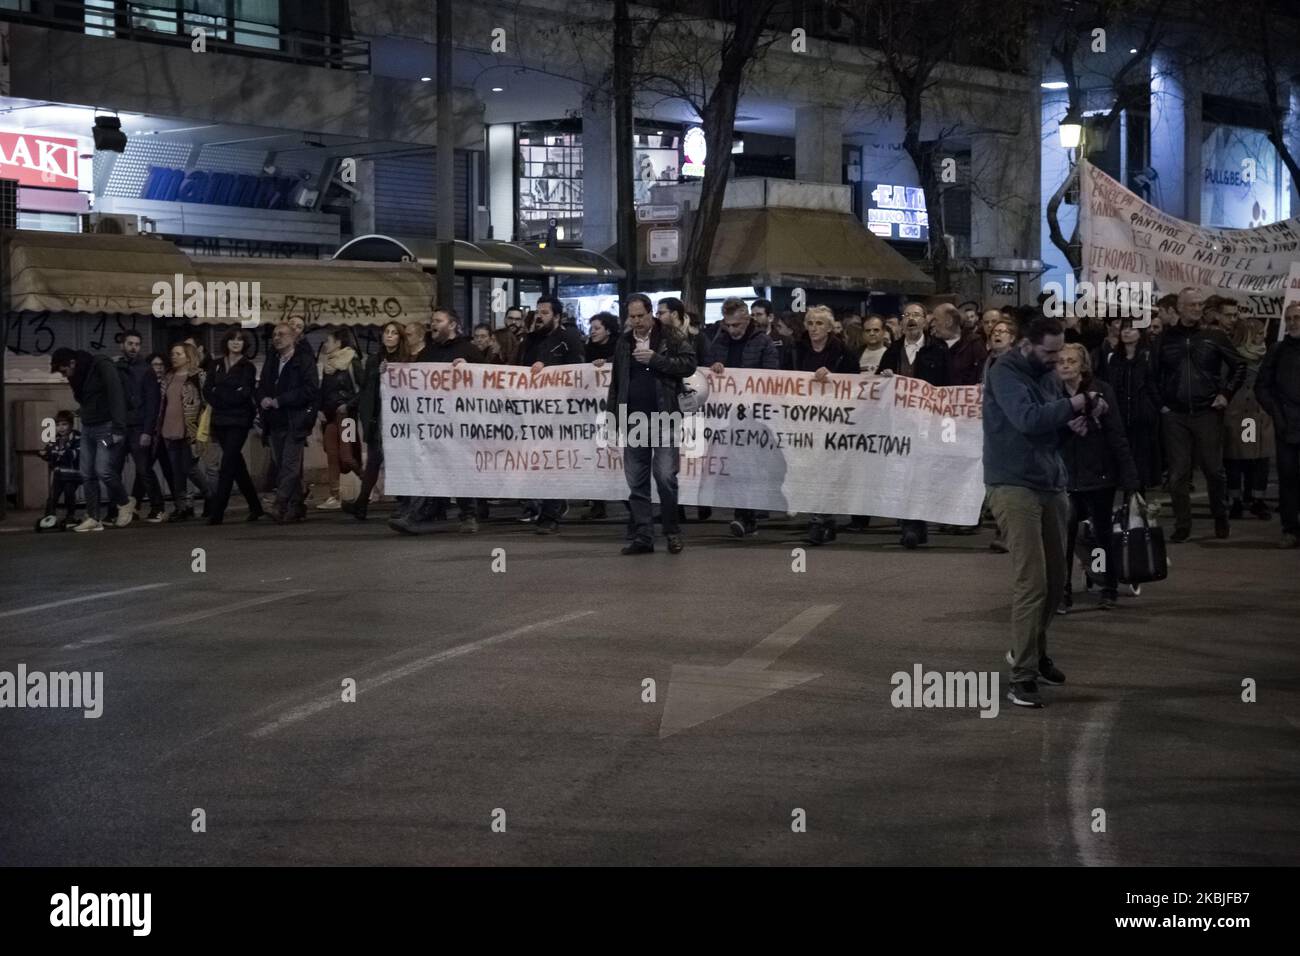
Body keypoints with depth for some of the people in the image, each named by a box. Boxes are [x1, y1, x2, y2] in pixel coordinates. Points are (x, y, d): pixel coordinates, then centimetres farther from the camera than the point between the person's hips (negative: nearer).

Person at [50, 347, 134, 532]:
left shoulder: (102, 366, -14)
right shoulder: (77, 376, 11)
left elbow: (116, 396, -20)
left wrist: (118, 429, -25)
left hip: (106, 427, -8)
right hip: (87, 428, 8)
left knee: (103, 470, -15)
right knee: (87, 475, 1)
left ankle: (125, 502, 9)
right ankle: (93, 518, 4)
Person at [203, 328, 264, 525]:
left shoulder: (248, 367, -2)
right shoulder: (217, 365, 11)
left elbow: (245, 393, -11)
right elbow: (207, 390, 4)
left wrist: (219, 396, -6)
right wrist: (230, 397, -9)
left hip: (239, 422, -5)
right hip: (220, 420, 5)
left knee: (228, 465, -10)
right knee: (237, 465, 11)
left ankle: (216, 512, -11)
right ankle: (255, 507, 22)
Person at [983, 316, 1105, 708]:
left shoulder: (1047, 372, 13)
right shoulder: (1004, 373, -11)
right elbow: (1027, 419, -26)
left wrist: (1072, 422, -3)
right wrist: (1076, 404, -21)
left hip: (1051, 484, 8)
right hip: (1014, 485, -8)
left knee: (1055, 579, 13)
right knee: (1031, 581, -13)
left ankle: (1030, 650, 35)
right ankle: (1022, 679, -11)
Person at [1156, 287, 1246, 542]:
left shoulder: (1214, 336, 4)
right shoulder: (1166, 338, 6)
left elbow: (1239, 367, 9)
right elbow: (1154, 375, 12)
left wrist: (1226, 393, -1)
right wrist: (1160, 402, 3)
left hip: (1207, 413, -1)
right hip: (1174, 415, 1)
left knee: (1214, 469, 2)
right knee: (1178, 472, 0)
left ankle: (1221, 519, 20)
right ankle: (1182, 525, 8)